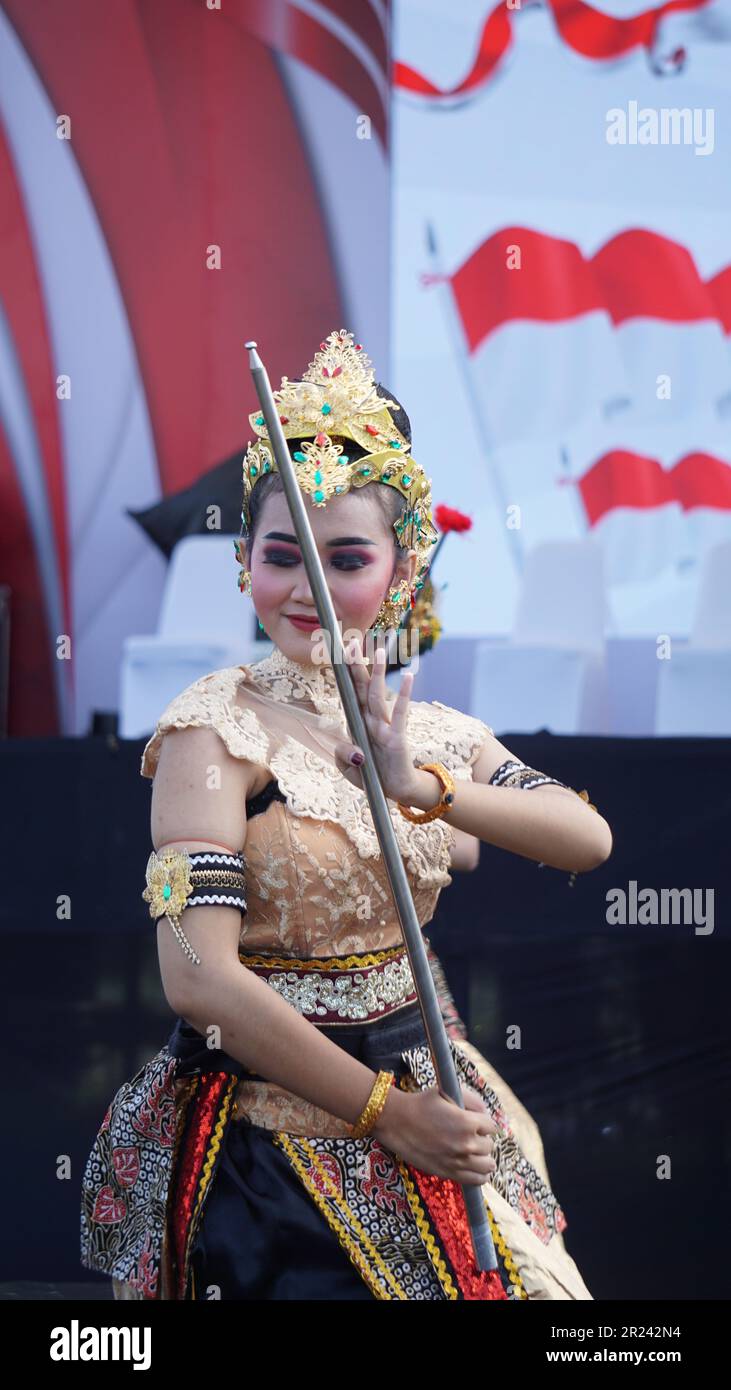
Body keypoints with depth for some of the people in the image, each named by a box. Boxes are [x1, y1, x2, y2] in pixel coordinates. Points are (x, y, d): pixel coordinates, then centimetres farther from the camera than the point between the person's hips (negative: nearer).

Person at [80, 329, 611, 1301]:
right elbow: (201, 977, -22)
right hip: (274, 1140, -6)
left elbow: (590, 840, -10)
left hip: (431, 1115, 6)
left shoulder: (433, 733, 5)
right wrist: (389, 1113, -17)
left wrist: (423, 785, -26)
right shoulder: (216, 729, -13)